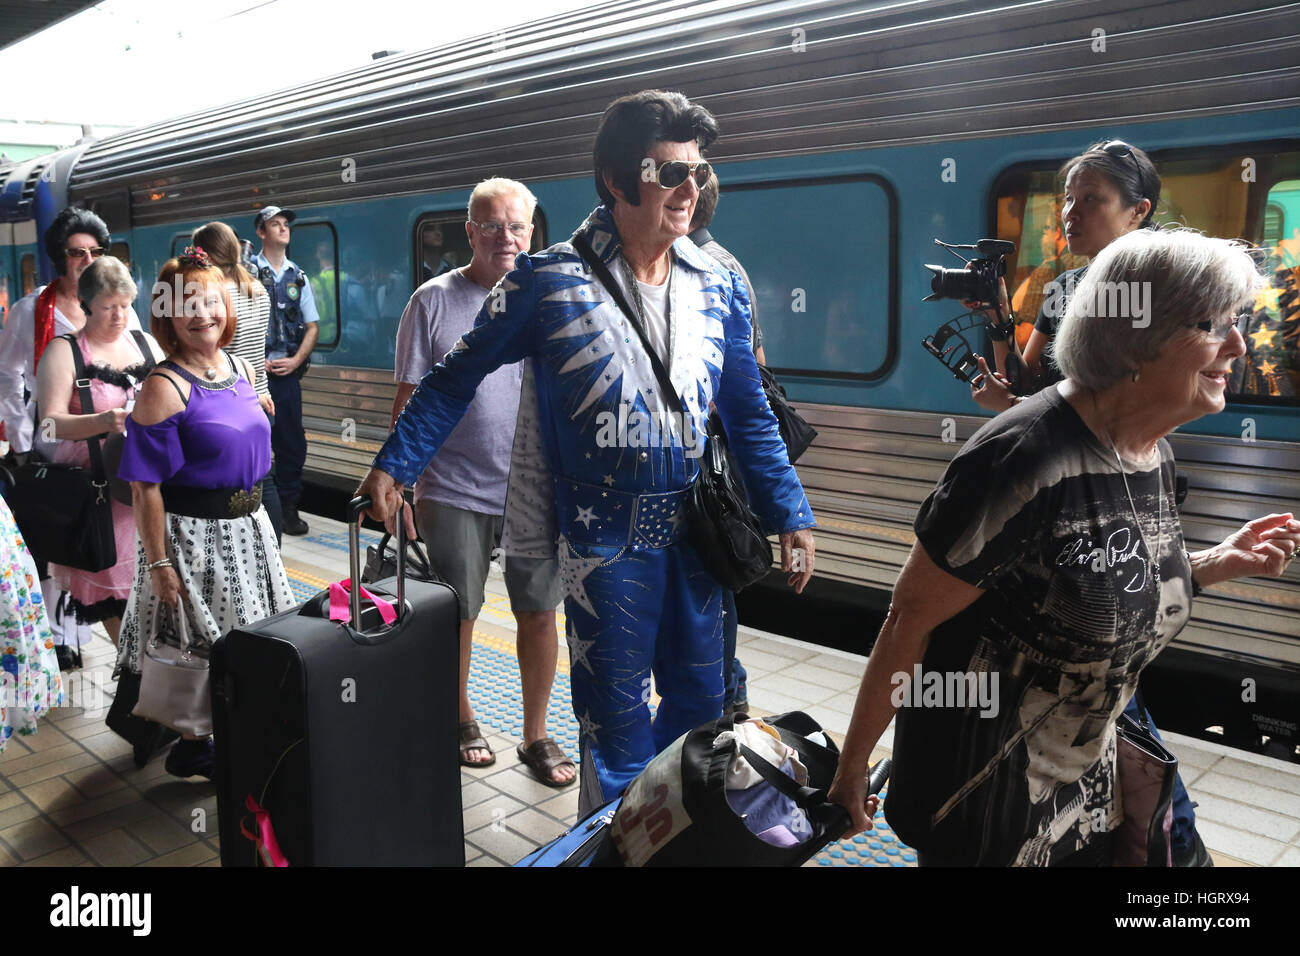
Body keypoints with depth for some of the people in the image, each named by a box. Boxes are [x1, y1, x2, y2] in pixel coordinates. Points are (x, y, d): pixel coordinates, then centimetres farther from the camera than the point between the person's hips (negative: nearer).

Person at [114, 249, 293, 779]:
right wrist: (158, 564, -19)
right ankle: (191, 746, 24)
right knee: (198, 647, 4)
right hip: (192, 533, -7)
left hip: (247, 526, 7)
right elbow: (146, 486, -18)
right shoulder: (165, 387, -16)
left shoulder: (243, 371, 5)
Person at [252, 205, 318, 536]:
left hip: (287, 372, 3)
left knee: (292, 442, 4)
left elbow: (312, 326, 13)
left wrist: (296, 360, -1)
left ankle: (288, 507, 15)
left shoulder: (299, 277, 13)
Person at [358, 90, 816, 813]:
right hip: (605, 535, -4)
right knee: (618, 724, 6)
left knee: (703, 704, 17)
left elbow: (748, 412, 10)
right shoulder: (551, 282, -9)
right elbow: (456, 379, -1)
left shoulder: (720, 285, 4)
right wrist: (394, 466, -6)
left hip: (695, 526, 5)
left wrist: (790, 512, 6)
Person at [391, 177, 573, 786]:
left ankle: (536, 735, 24)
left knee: (539, 613, 7)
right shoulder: (434, 301, -1)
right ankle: (460, 720, 33)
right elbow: (410, 399, 1)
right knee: (456, 615, 11)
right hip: (455, 491, -1)